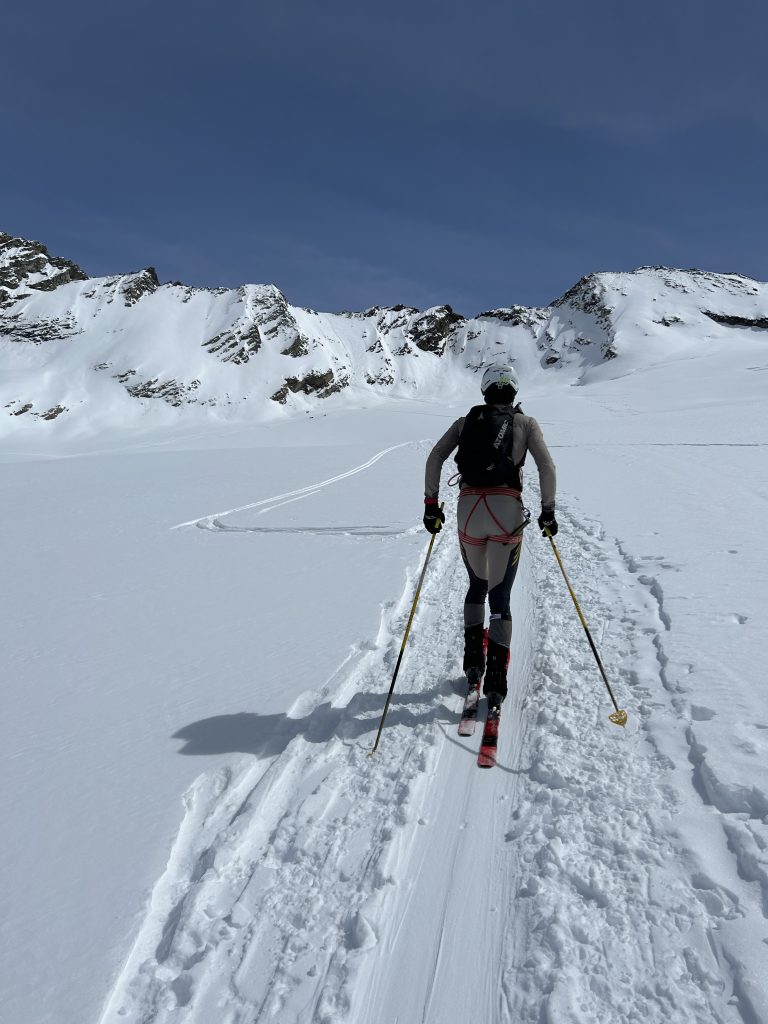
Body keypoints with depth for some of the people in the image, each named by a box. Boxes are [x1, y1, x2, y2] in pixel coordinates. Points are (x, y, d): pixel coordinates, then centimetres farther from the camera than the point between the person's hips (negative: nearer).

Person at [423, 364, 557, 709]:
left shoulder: (466, 421, 15)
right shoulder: (526, 423, 11)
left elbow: (435, 457, 3)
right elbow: (547, 467, -1)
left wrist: (431, 503, 6)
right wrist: (548, 511, 6)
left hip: (468, 510, 2)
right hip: (507, 512, -2)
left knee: (476, 585, 24)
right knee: (500, 596, 4)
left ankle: (473, 658, 19)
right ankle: (496, 679, 0)